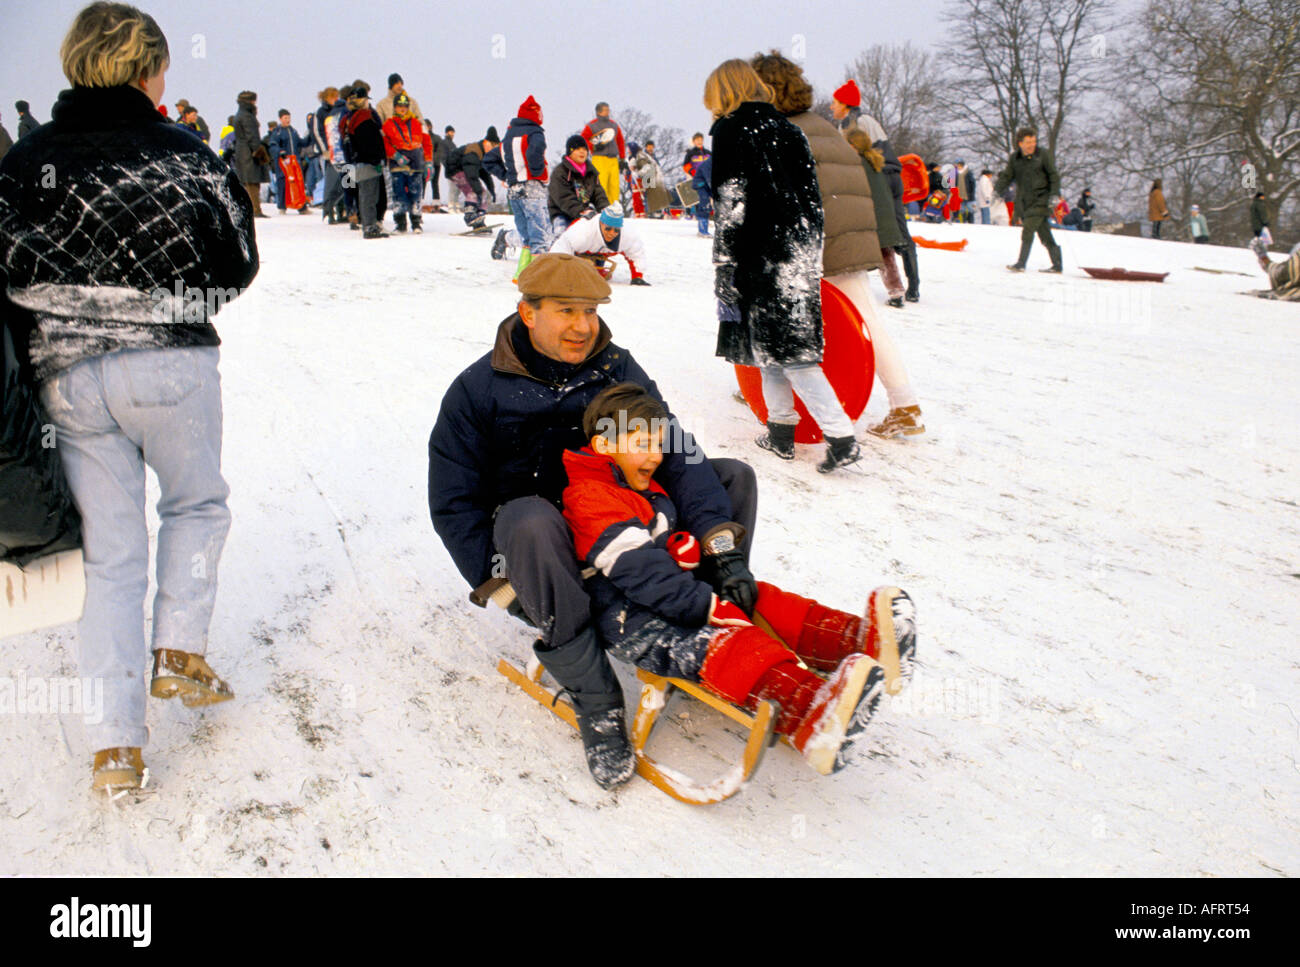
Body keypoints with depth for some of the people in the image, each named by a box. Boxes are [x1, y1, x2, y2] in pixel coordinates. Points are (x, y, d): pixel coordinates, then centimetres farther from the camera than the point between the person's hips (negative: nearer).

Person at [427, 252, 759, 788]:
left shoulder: (616, 368, -4)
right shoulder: (477, 391, -10)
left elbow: (676, 451, -14)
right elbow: (453, 502, -7)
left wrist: (722, 548, -27)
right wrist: (504, 580, -17)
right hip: (536, 535, -3)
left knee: (734, 477, -9)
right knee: (531, 521, -41)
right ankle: (596, 702, -31)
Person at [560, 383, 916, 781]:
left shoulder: (645, 488, 18)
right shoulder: (590, 500, -15)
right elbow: (641, 573, -23)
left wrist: (683, 549, -3)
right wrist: (709, 607, -23)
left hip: (671, 601, 10)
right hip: (634, 626, -10)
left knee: (761, 601, -7)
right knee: (727, 645, -33)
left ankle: (860, 640, -24)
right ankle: (813, 722, -56)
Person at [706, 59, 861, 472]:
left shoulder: (731, 132, -5)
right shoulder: (789, 131, 15)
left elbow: (731, 211, -12)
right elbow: (813, 202, 14)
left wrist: (724, 283, -11)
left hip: (762, 262, -7)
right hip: (802, 255, 7)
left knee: (789, 351, -5)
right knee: (774, 345, 15)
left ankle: (842, 437, -10)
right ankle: (781, 432, 20)